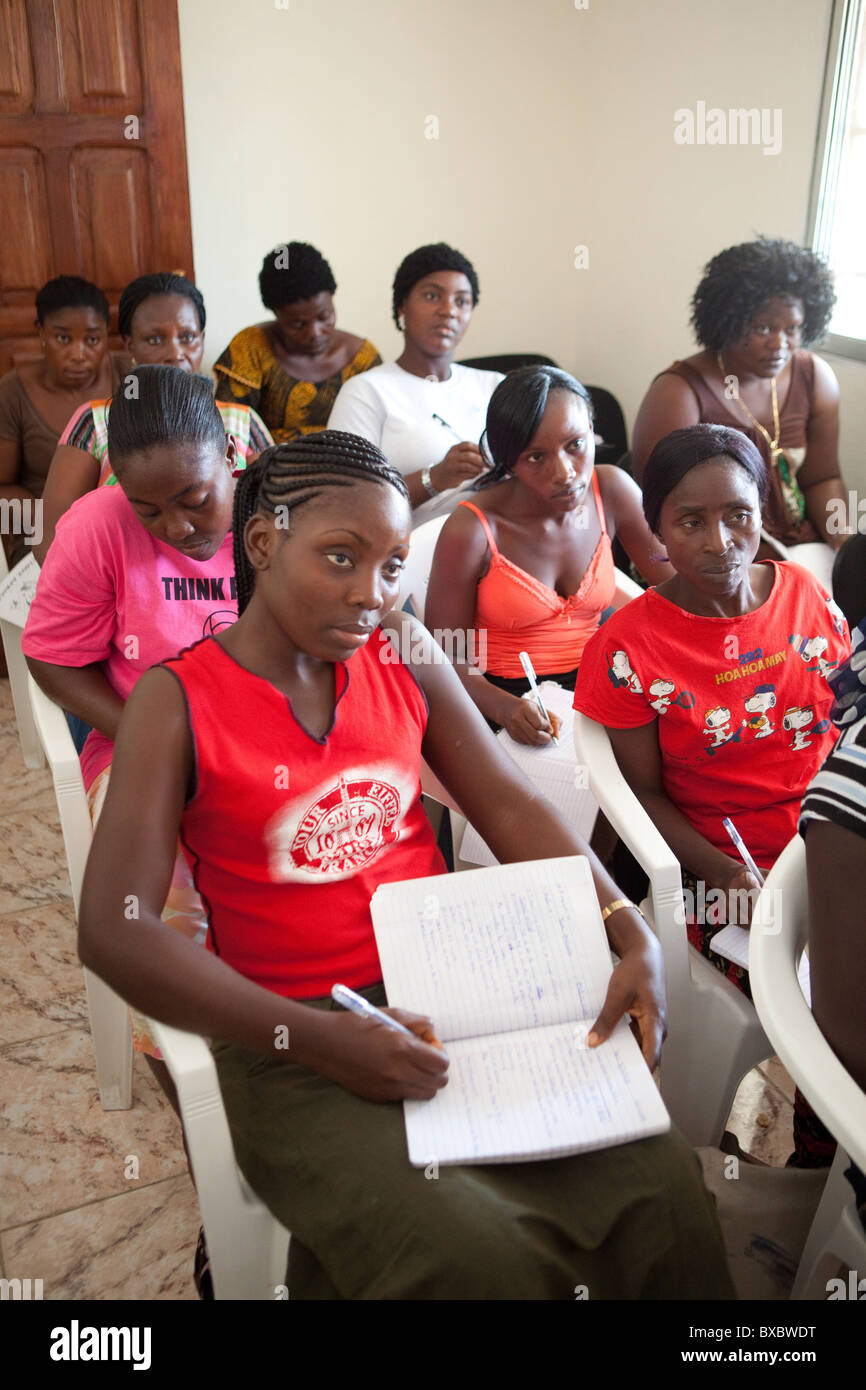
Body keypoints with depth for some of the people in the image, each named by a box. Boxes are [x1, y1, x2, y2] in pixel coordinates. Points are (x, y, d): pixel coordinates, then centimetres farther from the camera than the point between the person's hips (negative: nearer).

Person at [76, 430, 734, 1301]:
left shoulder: (402, 655, 5)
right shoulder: (177, 701, -7)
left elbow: (511, 810, 5)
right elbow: (114, 933, -13)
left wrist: (631, 935, -9)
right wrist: (316, 1041, -20)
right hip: (295, 1041, -4)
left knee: (662, 1190, -8)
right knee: (482, 1267, -20)